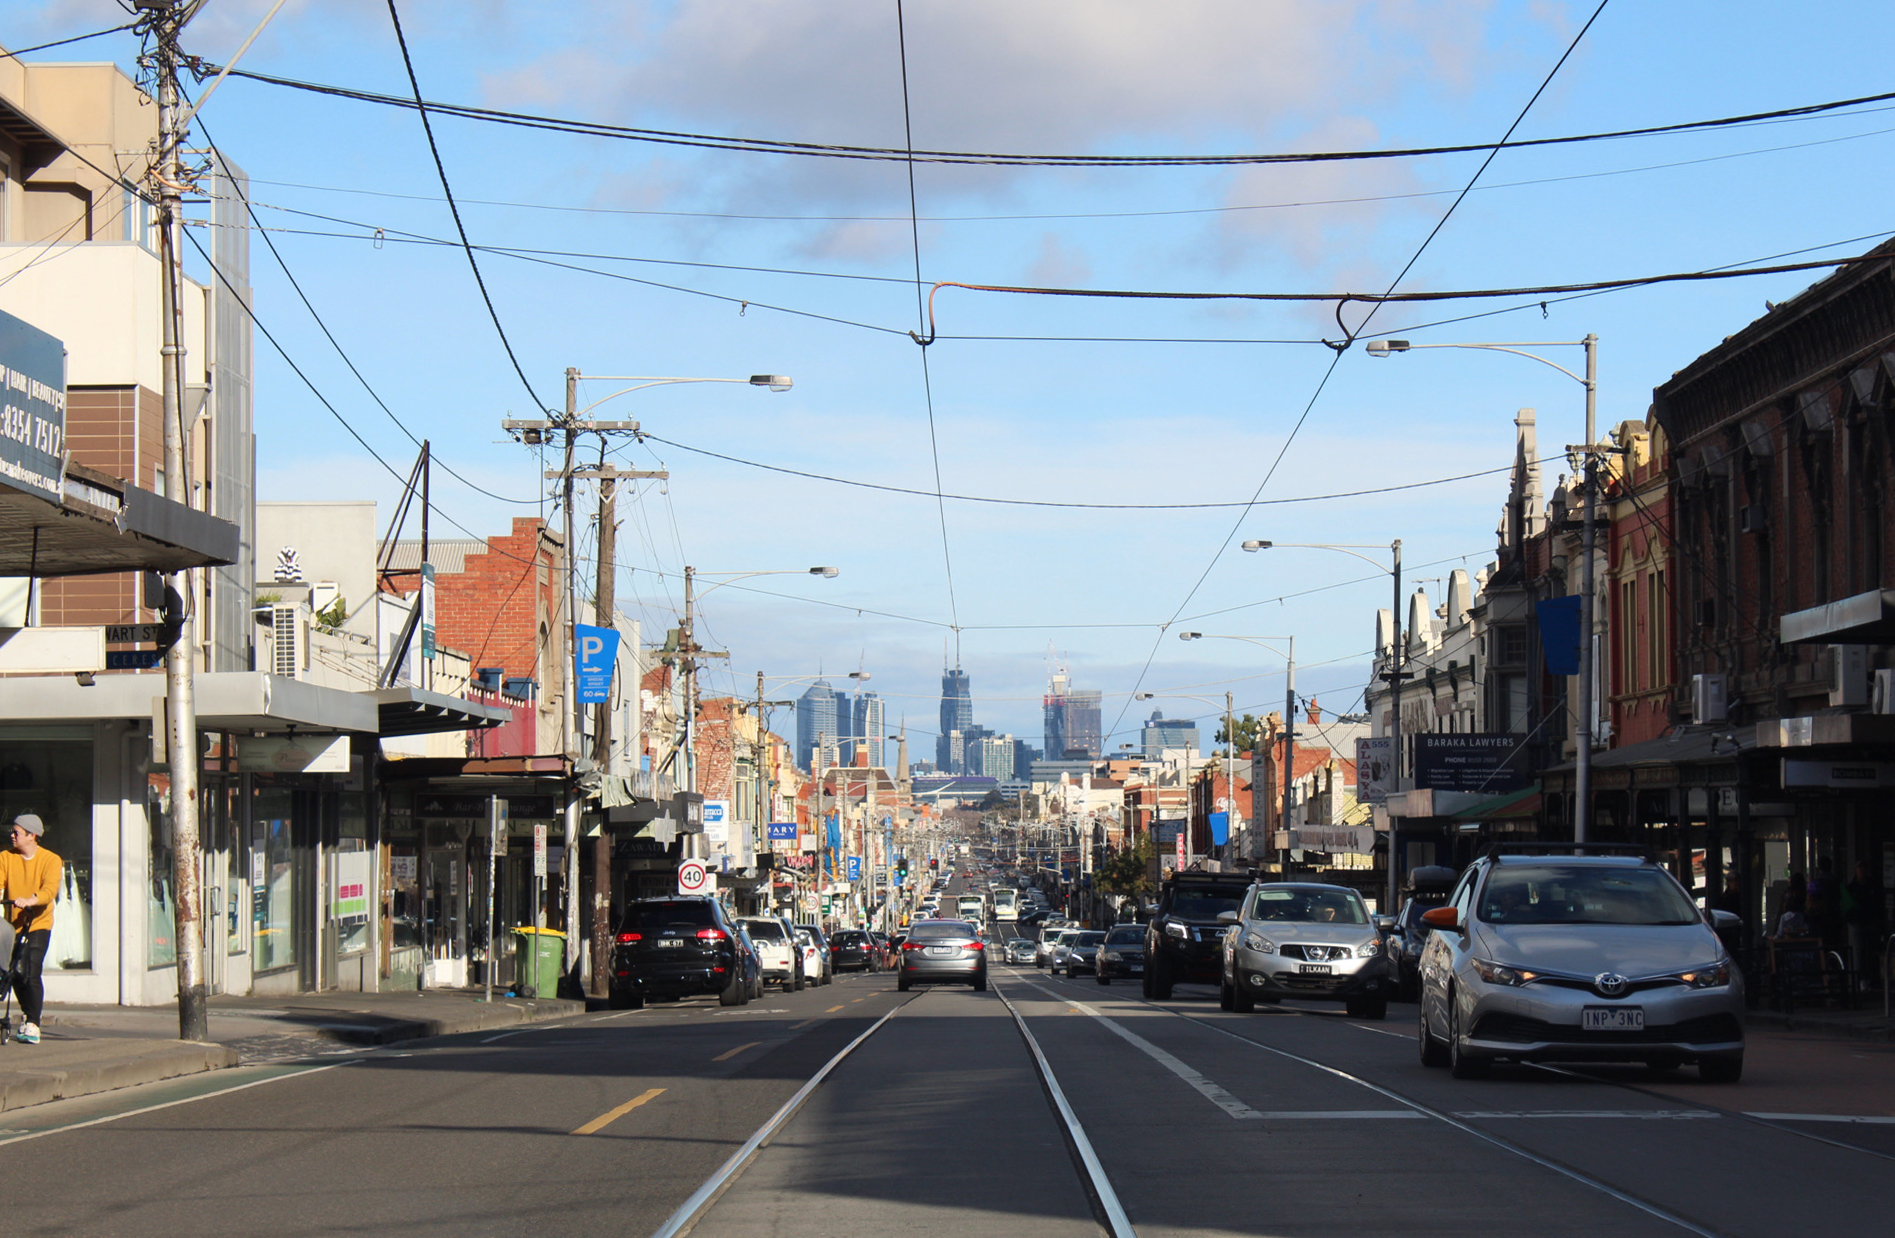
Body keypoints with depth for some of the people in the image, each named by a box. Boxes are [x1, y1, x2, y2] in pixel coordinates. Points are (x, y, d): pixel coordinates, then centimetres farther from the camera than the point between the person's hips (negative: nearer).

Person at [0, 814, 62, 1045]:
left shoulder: (51, 860, -6)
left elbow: (50, 889, -20)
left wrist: (29, 900, -39)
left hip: (38, 924, -4)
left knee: (30, 973, -16)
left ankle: (32, 1026, -10)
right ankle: (27, 1011, 36)